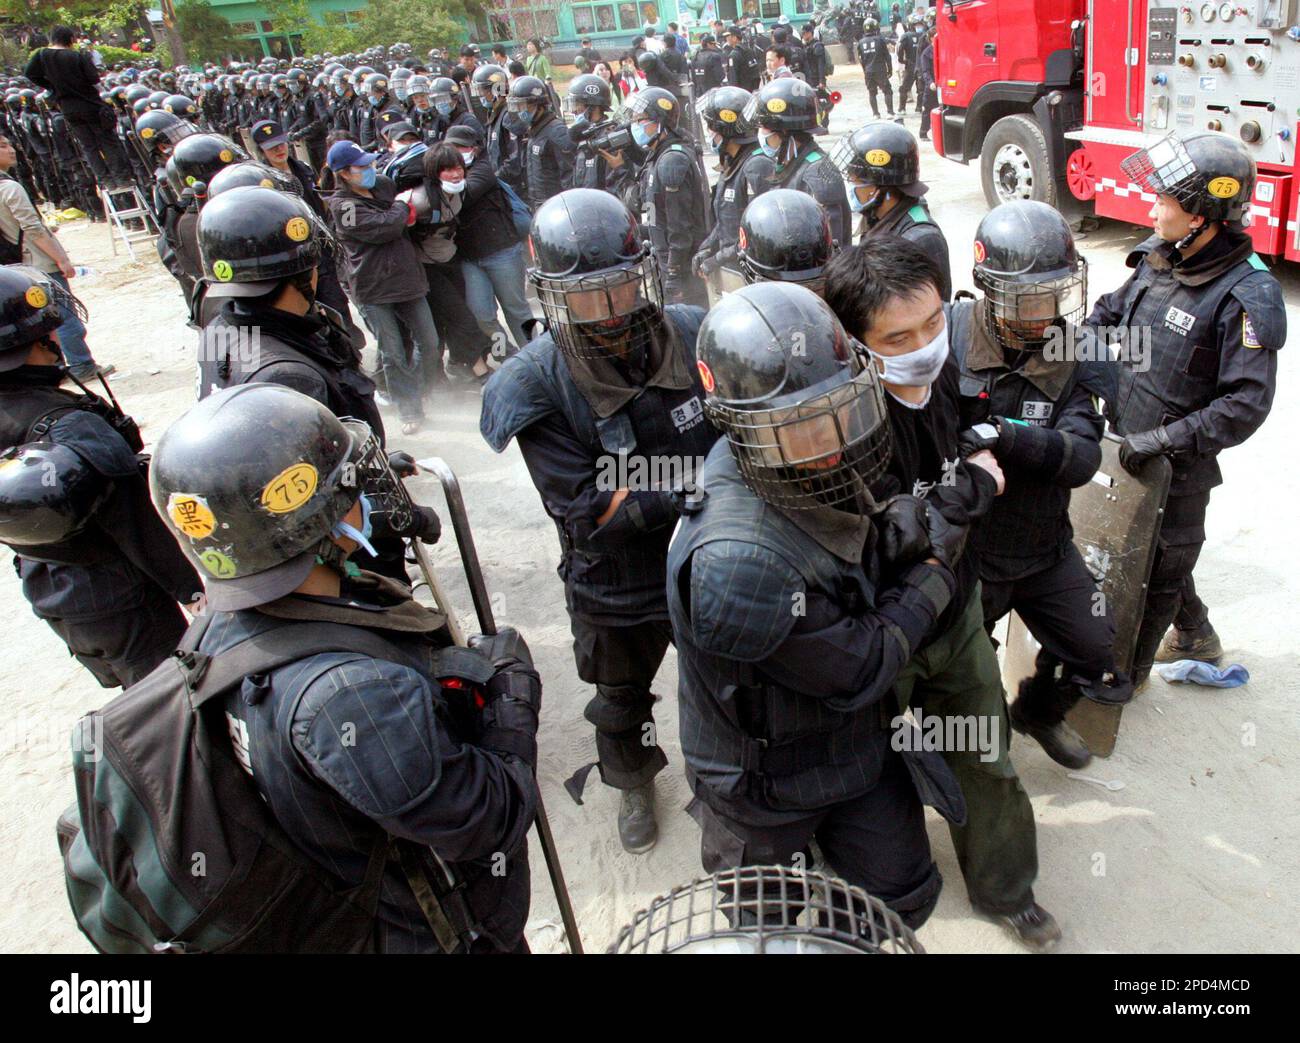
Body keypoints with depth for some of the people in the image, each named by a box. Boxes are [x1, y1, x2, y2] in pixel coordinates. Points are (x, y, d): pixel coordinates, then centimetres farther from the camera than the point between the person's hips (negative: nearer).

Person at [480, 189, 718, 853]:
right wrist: (696, 491, -32)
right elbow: (586, 508, -26)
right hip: (614, 588, -1)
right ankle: (633, 784, 59)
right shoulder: (538, 383, -22)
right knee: (620, 702, 27)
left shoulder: (694, 335, -15)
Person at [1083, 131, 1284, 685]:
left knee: (1158, 567, 11)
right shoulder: (1159, 258, 0)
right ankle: (1197, 636, 48)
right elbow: (1109, 313, 16)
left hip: (1177, 467, -8)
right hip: (1123, 446, 8)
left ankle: (1126, 671, 30)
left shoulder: (1247, 296, -22)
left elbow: (1245, 405, -24)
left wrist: (1164, 440, -27)